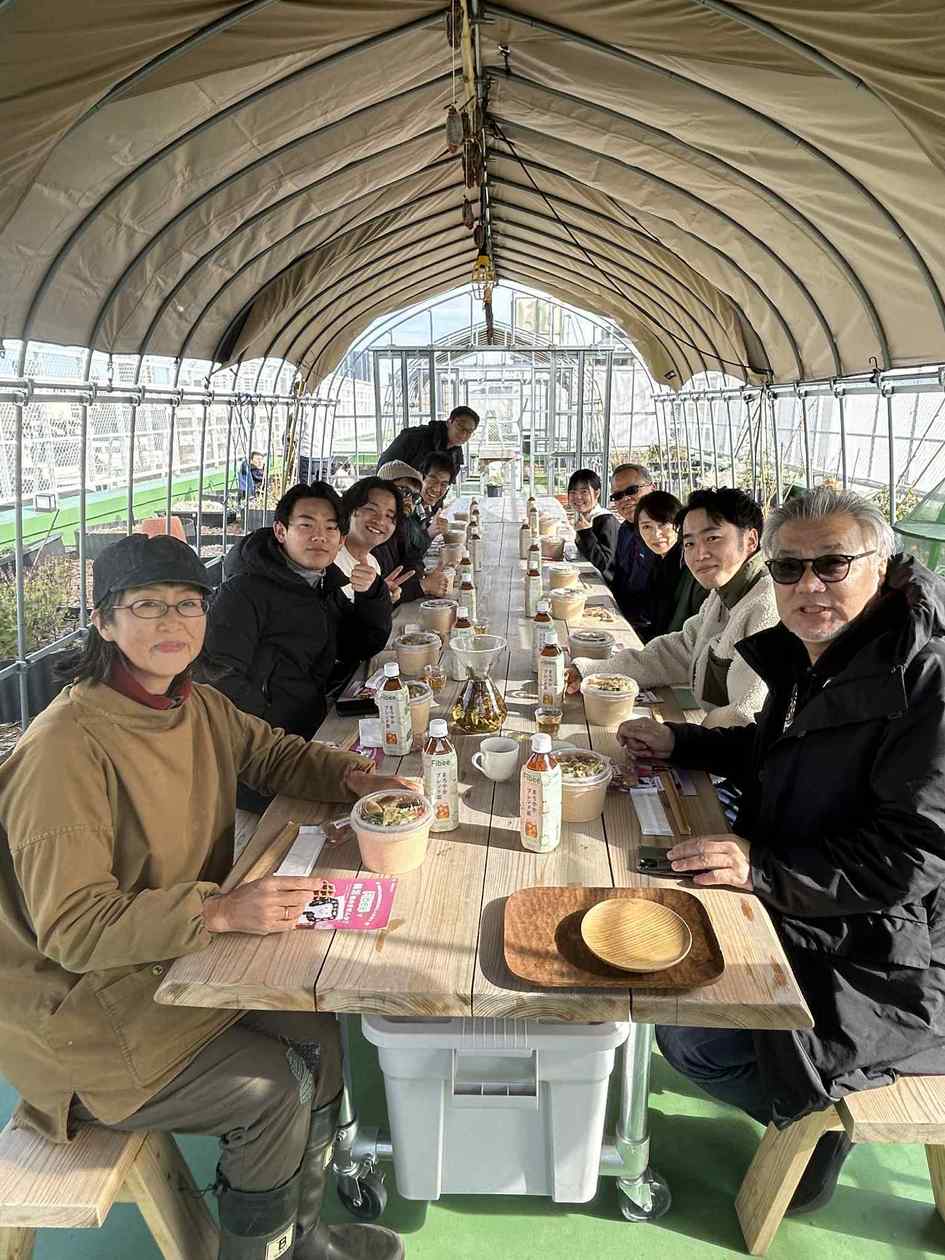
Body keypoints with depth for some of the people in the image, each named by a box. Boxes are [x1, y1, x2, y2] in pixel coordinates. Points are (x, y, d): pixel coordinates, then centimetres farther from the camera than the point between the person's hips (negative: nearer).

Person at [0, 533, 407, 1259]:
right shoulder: (67, 747, -27)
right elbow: (73, 928, -26)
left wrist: (353, 778, -4)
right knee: (275, 1089, -14)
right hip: (82, 1006, -7)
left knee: (318, 1039, -3)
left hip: (181, 956, 7)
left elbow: (274, 754, 15)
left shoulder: (198, 704, -2)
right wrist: (222, 912, -35)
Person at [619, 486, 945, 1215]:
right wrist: (678, 743, 8)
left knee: (693, 1038, -15)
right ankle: (810, 1104, 33)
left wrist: (763, 868, -33)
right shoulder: (813, 658, 2)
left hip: (886, 954, -9)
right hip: (802, 908, 9)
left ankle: (819, 1121, 16)